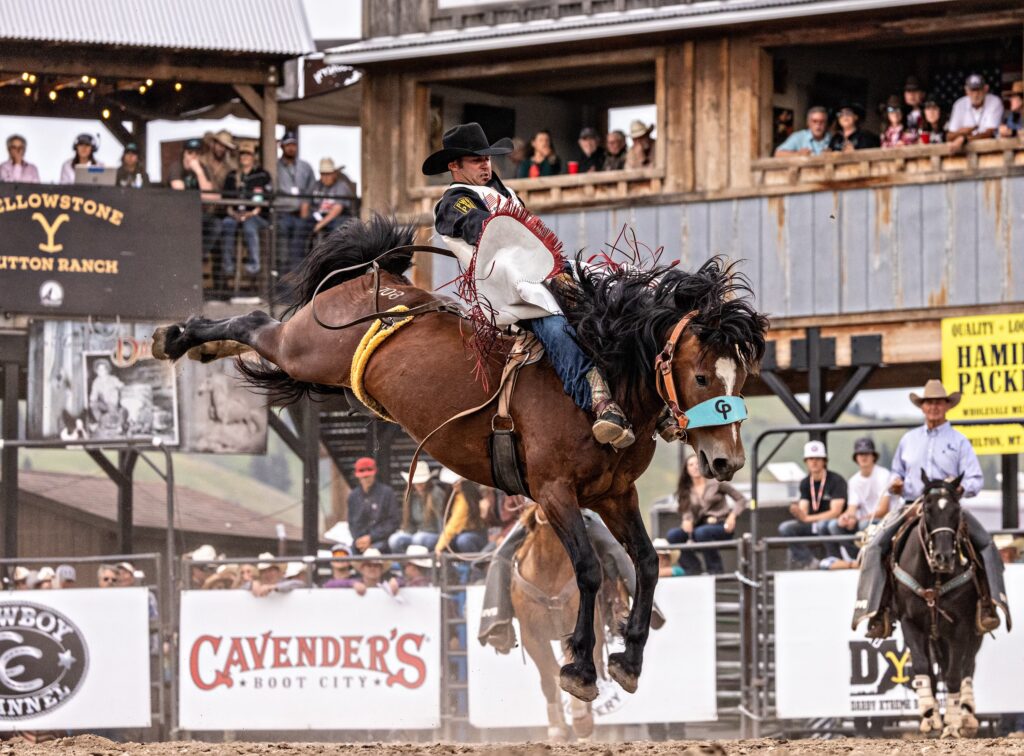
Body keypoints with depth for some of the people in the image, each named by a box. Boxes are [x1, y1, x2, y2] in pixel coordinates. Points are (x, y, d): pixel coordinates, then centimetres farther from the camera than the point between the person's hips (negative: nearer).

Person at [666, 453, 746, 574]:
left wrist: (732, 516, -13)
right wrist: (687, 520, -20)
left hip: (721, 526, -4)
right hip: (701, 525, 4)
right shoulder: (687, 491, 13)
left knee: (701, 532, -38)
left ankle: (715, 569, -24)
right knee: (672, 535, -21)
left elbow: (741, 499, 4)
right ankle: (692, 568, -14)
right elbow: (688, 511, 4)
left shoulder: (716, 483, 3)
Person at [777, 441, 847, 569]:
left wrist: (807, 519, -26)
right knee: (785, 528, -15)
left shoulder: (836, 480, -12)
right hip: (813, 524, 6)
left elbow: (835, 512, -19)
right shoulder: (805, 483, 6)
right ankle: (809, 563, -19)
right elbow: (803, 510, 0)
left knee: (822, 525, -39)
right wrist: (799, 514, -28)